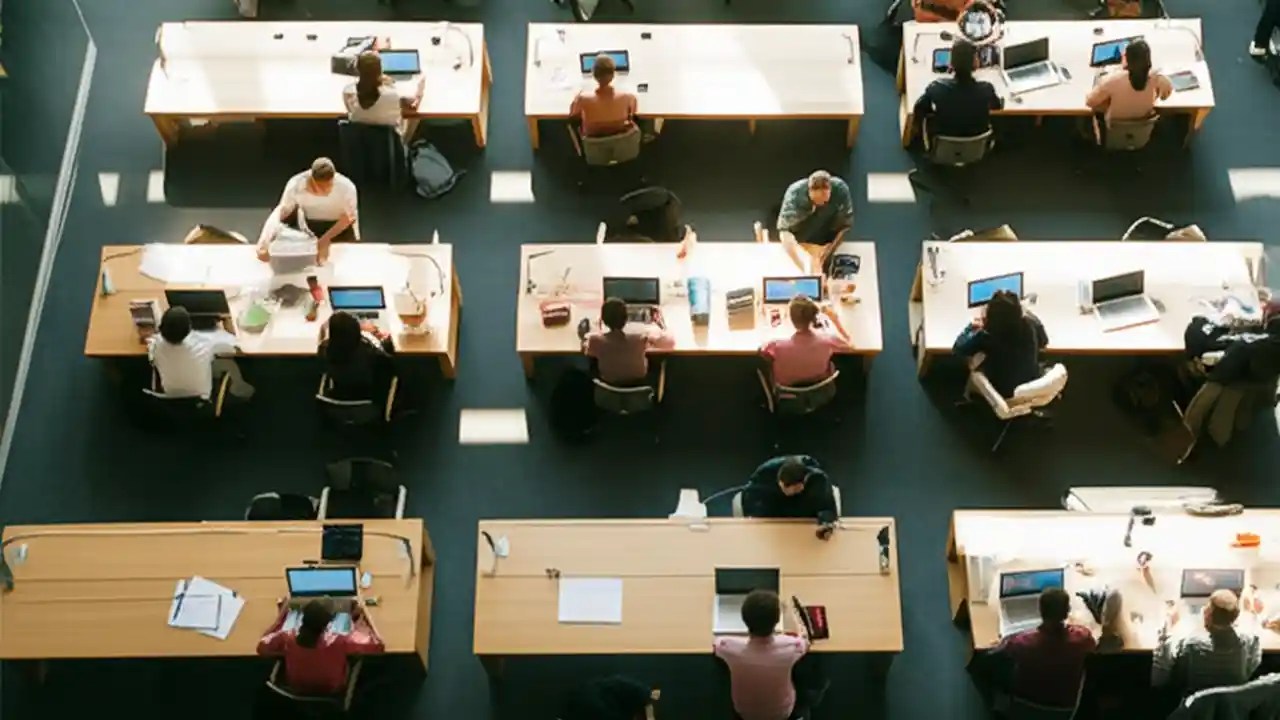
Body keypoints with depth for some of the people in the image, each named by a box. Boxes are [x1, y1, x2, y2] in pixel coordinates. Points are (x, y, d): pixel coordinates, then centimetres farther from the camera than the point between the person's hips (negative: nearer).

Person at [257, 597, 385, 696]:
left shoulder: (288, 638, -31)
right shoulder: (339, 642, -39)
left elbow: (262, 646, -9)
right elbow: (378, 645, -24)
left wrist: (281, 616, -3)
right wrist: (364, 614, -15)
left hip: (297, 693, 2)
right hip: (332, 694, -2)